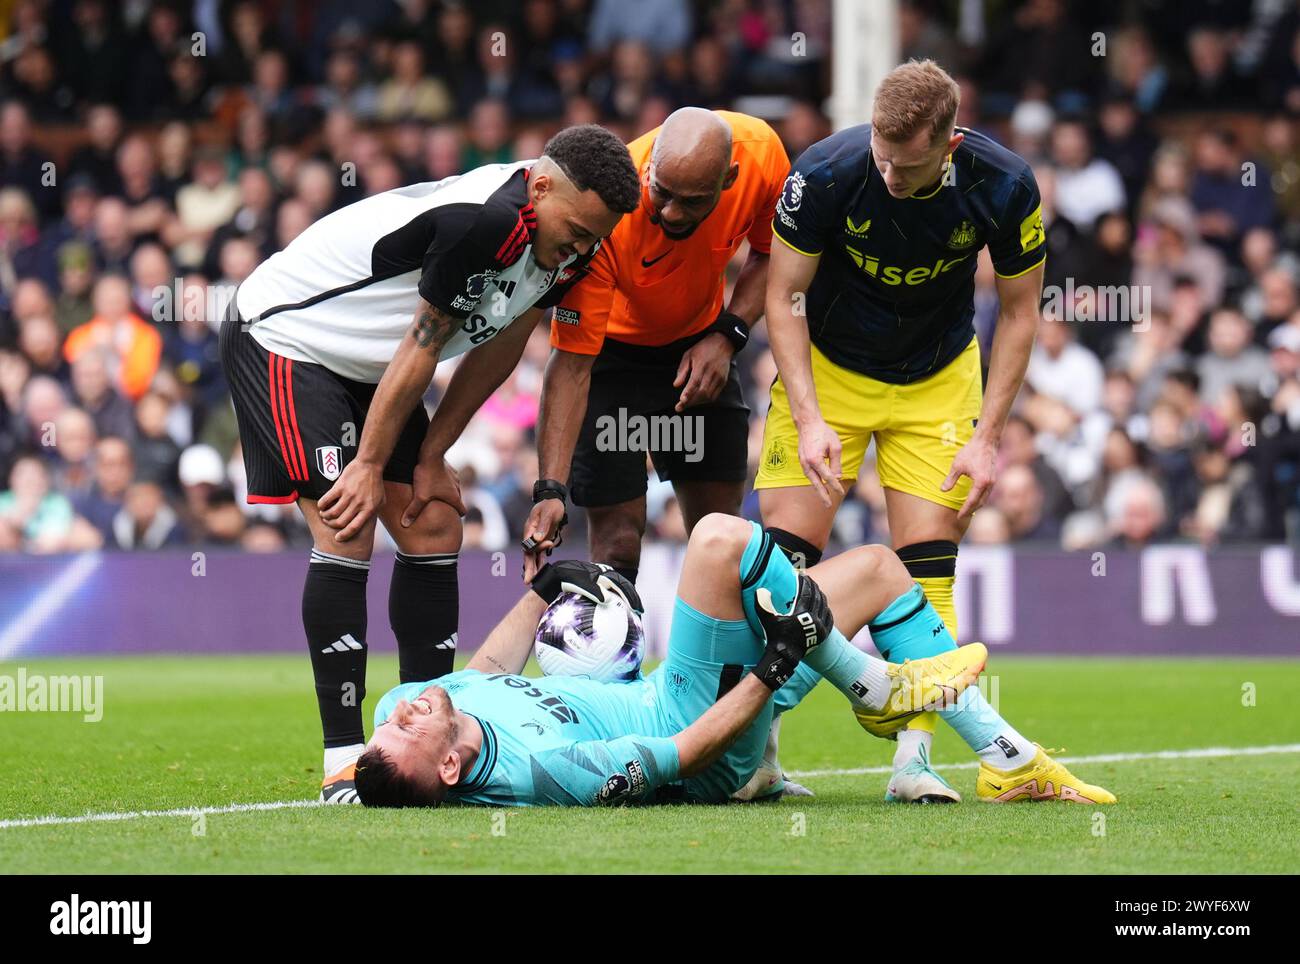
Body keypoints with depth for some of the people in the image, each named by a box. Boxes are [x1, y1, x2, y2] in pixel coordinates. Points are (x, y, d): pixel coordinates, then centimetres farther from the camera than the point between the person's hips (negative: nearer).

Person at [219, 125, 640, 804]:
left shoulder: (560, 247, -5)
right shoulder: (482, 219, -32)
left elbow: (496, 351, 6)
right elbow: (421, 347, -24)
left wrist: (430, 458, 4)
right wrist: (368, 466, -15)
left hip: (365, 368, 9)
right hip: (284, 335, -9)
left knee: (434, 530, 3)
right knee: (346, 534, -17)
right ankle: (343, 760, -16)